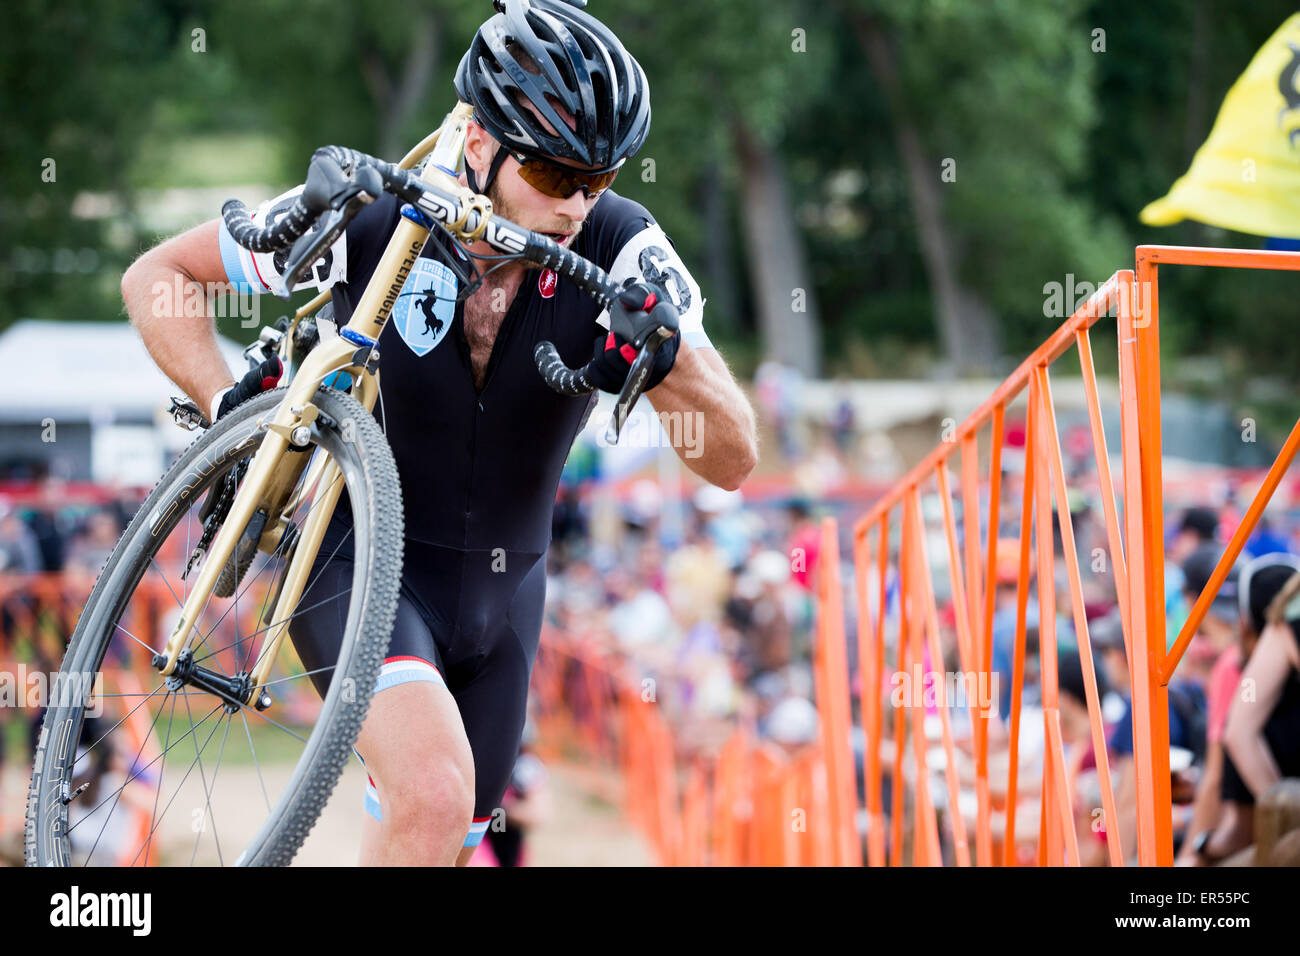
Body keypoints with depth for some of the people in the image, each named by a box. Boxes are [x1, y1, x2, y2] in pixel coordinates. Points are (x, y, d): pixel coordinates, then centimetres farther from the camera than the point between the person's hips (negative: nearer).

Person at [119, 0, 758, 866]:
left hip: (500, 594, 4)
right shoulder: (369, 217, -19)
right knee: (435, 795, -31)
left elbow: (734, 461, -19)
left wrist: (670, 356, -38)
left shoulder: (621, 250, -16)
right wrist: (229, 406, -20)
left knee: (445, 844, 15)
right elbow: (156, 276, -5)